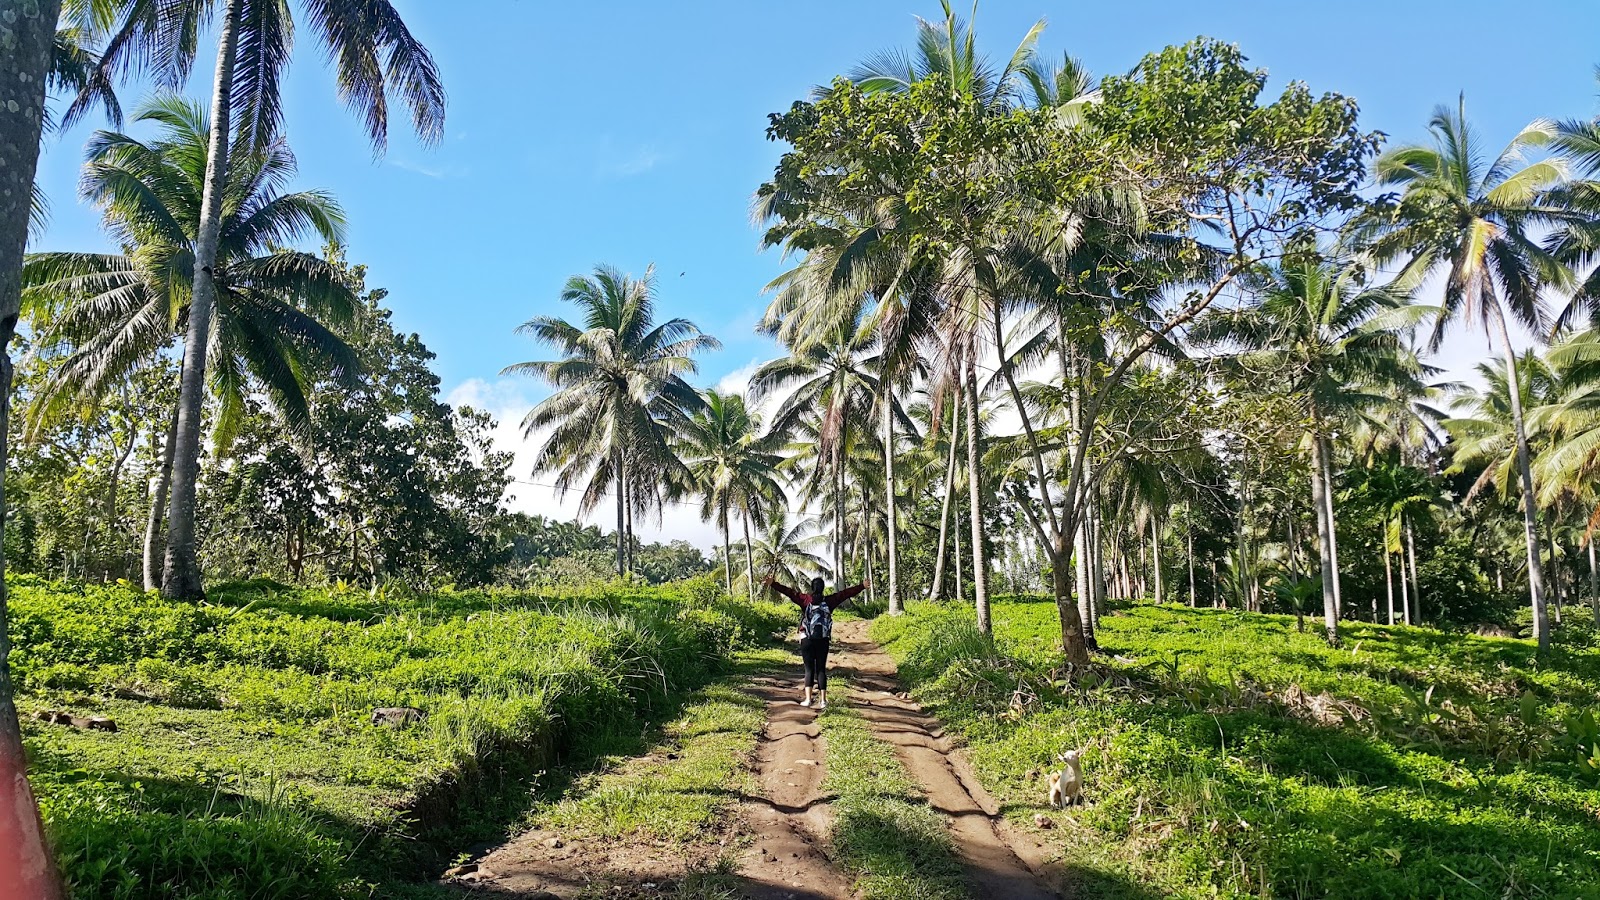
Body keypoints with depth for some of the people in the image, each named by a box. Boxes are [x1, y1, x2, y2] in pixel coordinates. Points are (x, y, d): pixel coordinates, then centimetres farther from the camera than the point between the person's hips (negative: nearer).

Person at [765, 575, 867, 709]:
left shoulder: (805, 599, -4)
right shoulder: (829, 600, 1)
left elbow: (790, 592, -11)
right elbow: (846, 593, 6)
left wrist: (773, 584, -14)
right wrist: (862, 586, 13)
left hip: (807, 640, -1)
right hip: (823, 640, 1)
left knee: (809, 669, 5)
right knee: (821, 669, 7)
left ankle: (808, 699, -3)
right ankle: (823, 700, 4)